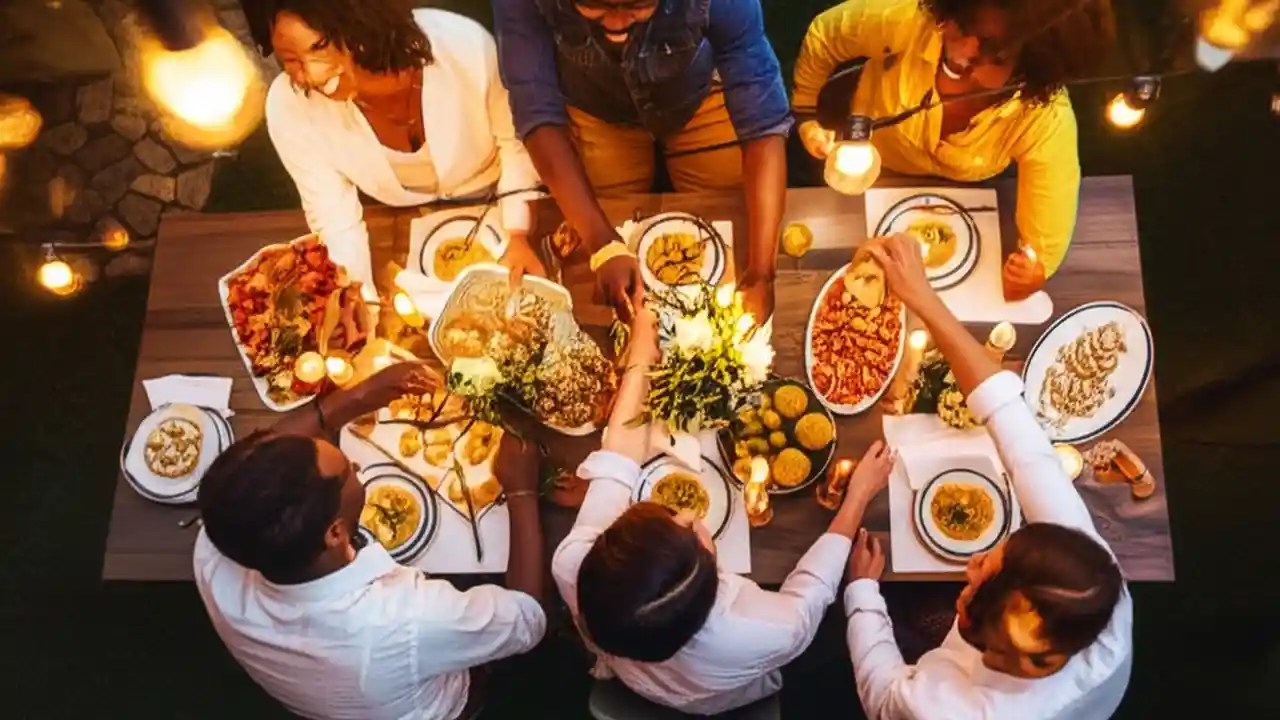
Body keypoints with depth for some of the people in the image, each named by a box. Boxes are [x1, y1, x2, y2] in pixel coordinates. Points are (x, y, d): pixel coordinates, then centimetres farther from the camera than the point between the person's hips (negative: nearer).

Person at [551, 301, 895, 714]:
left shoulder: (573, 569, -43)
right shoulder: (760, 639, -51)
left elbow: (613, 469, -22)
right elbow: (809, 592, -24)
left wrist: (639, 360, -8)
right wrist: (858, 496, -11)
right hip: (734, 702, -2)